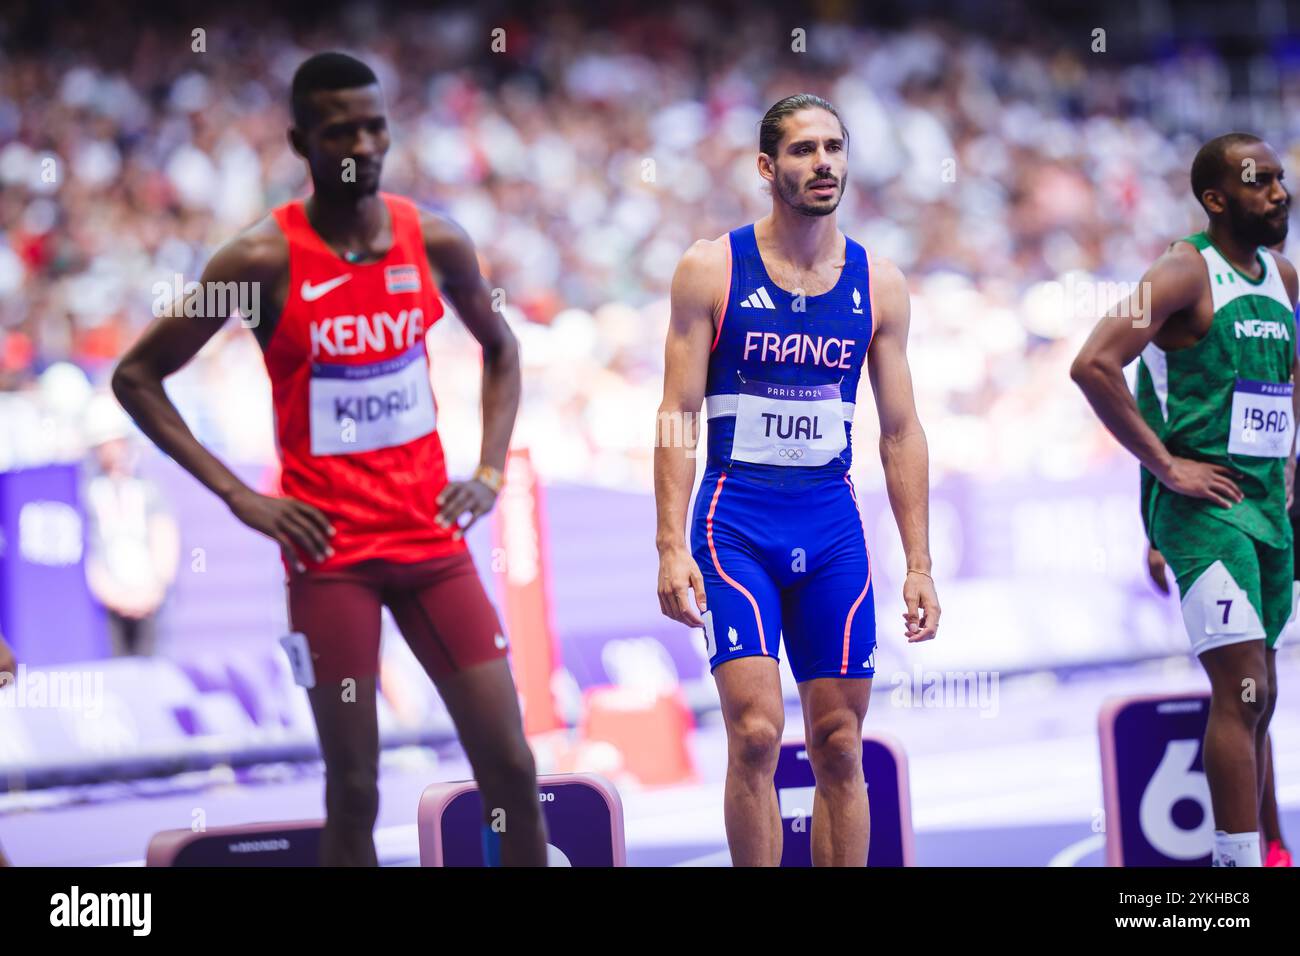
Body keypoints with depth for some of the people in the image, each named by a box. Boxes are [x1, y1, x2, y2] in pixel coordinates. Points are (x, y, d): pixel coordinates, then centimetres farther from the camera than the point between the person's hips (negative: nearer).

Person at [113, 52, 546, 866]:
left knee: (511, 769, 2)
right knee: (354, 792, -1)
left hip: (431, 537, 4)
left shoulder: (434, 241, 1)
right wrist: (238, 496, -9)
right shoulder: (264, 259, -10)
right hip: (330, 552, -3)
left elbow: (500, 347, 20)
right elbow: (137, 376, -4)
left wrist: (491, 472, 7)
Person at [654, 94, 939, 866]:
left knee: (840, 747, 4)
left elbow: (901, 432, 9)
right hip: (736, 523, -3)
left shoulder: (879, 283, 6)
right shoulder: (713, 270, -2)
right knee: (756, 733, -14)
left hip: (833, 526, 3)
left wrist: (919, 563, 4)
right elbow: (679, 418, -3)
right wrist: (672, 548, -11)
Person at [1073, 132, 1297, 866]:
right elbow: (1094, 364, -22)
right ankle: (1240, 860, -15)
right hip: (1202, 500, -8)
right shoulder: (1187, 271, -12)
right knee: (1241, 690, -15)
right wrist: (1165, 465, -19)